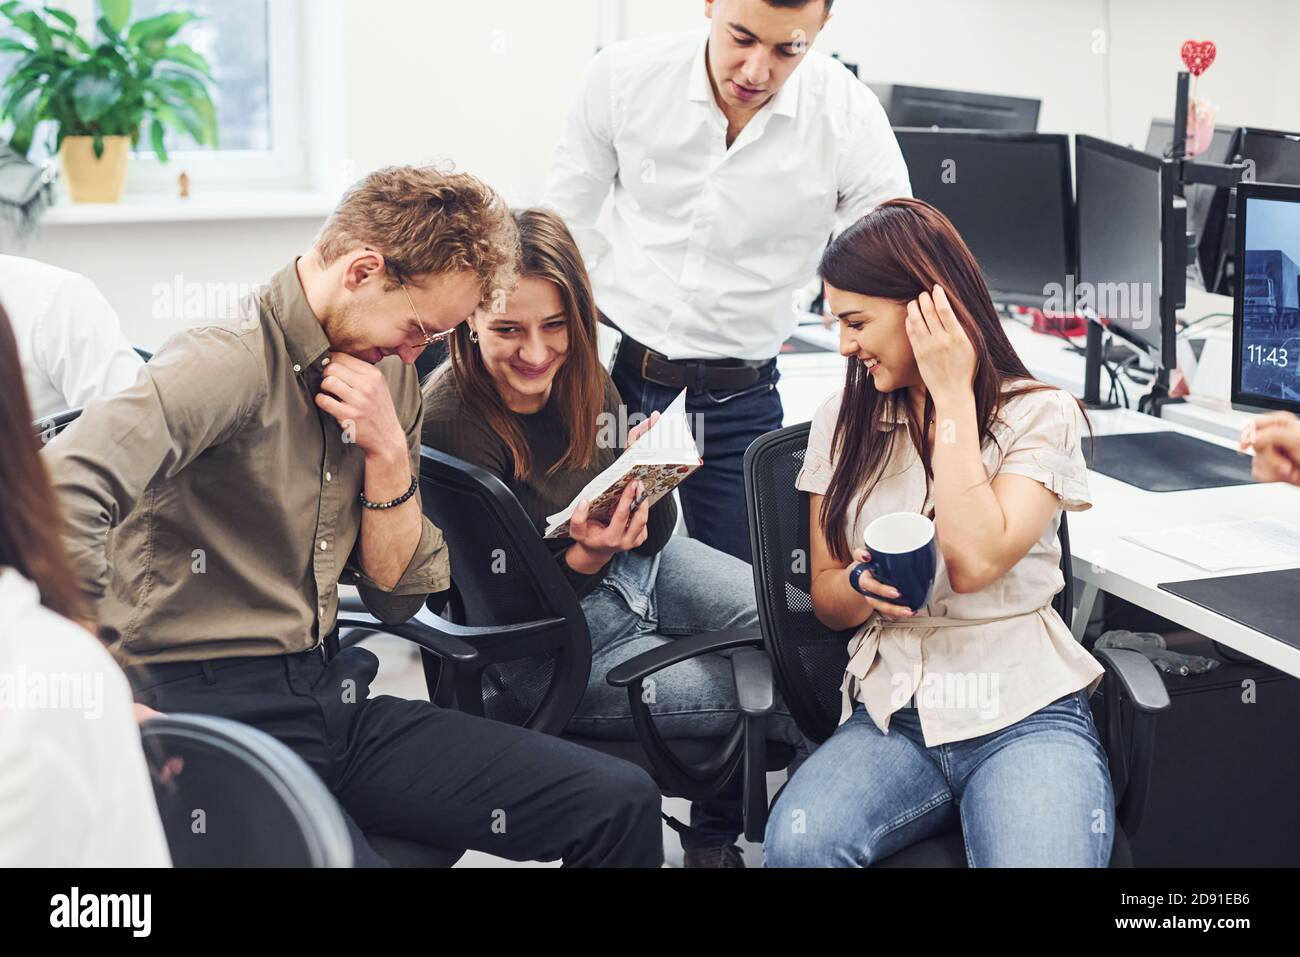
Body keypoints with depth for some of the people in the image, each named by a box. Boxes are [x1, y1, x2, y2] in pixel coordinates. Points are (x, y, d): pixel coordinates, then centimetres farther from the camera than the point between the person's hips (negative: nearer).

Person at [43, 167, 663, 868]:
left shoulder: (388, 372, 12)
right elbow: (60, 499, -31)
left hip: (329, 697, 7)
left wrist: (389, 454, -2)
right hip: (214, 717, -7)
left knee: (620, 803, -6)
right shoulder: (229, 364, -14)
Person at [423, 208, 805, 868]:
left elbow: (651, 540, -1)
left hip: (635, 564, 7)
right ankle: (710, 839, 19)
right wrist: (584, 559, -36)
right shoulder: (452, 422, -25)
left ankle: (717, 832, 19)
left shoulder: (581, 374, -6)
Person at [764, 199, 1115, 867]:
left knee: (1038, 859, -34)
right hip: (891, 717, 3)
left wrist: (951, 397, -9)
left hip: (1026, 717, -3)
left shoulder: (1039, 414, 1)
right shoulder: (844, 422, 12)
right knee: (796, 844, -29)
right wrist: (864, 587, -11)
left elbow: (976, 561, -16)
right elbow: (828, 602, 13)